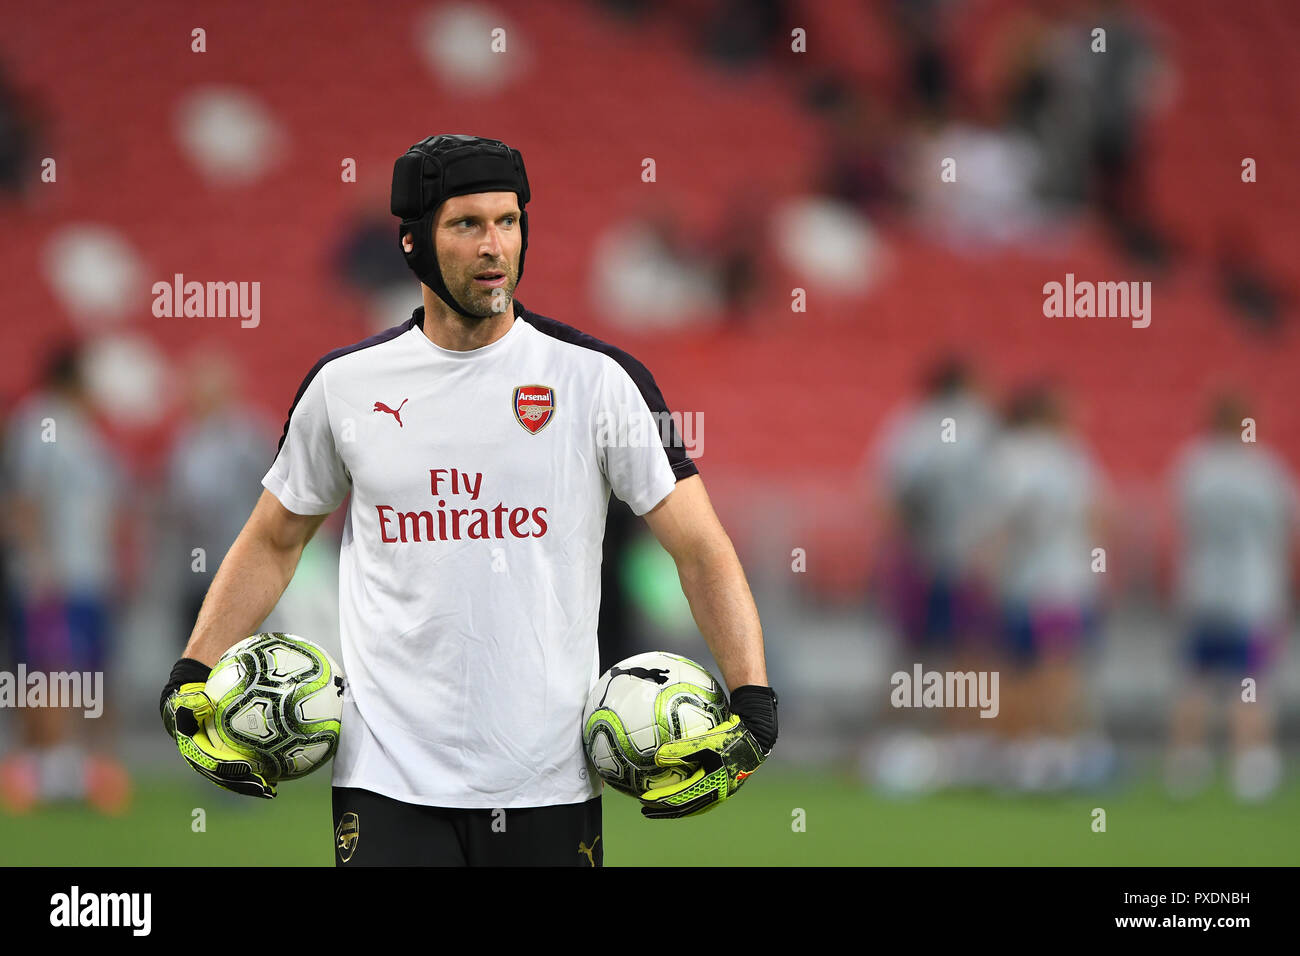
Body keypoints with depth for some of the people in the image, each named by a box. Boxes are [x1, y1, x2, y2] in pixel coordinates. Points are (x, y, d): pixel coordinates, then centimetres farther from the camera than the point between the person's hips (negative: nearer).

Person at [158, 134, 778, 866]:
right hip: (390, 781, 1)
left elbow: (702, 549, 1)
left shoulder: (596, 378, 1)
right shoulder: (347, 384, 7)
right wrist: (191, 679, 10)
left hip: (548, 788, 0)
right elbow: (273, 542, 20)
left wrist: (753, 703, -11)